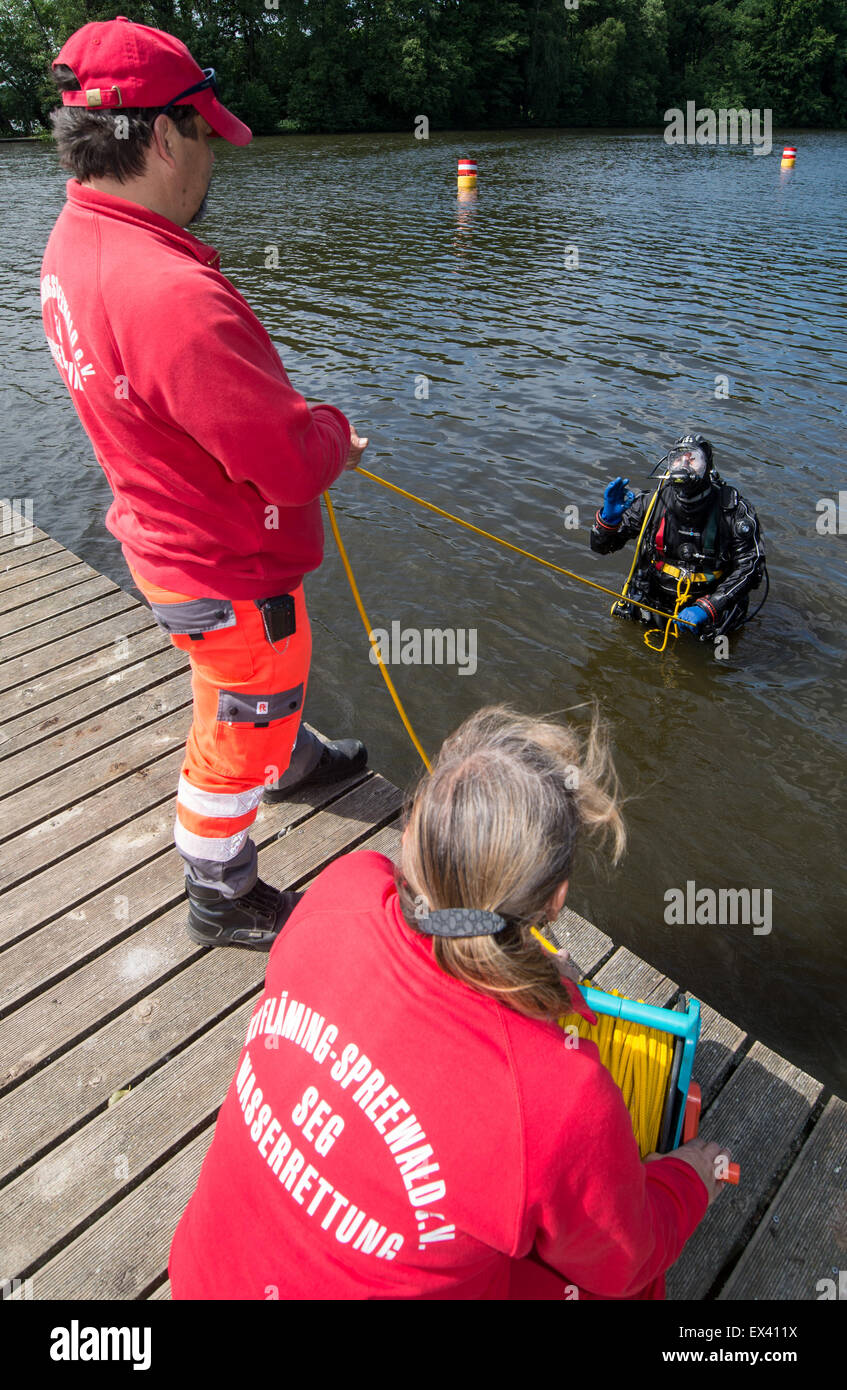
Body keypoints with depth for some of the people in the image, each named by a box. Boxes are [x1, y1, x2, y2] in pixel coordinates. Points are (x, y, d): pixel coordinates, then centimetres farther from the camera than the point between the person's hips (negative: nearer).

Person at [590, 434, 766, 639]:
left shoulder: (735, 510, -11)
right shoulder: (652, 503, -6)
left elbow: (750, 567, -12)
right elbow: (602, 546, -2)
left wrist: (706, 608, -23)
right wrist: (609, 516, -26)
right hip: (655, 597, 0)